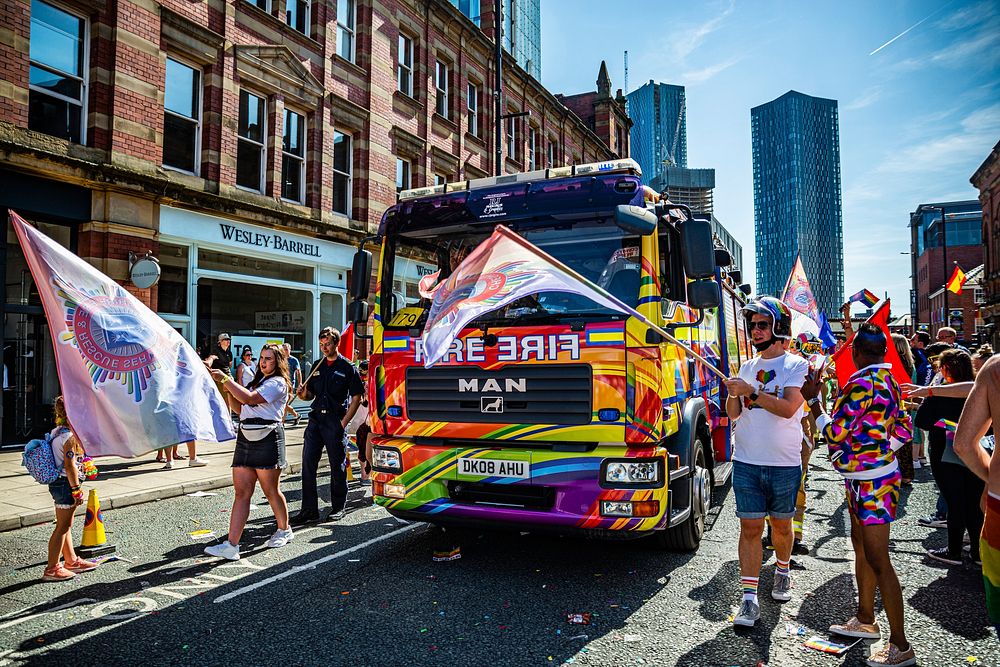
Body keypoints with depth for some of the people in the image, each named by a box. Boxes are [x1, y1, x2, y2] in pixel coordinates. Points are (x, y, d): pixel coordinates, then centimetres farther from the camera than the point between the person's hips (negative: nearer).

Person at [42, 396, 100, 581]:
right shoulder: (71, 436, -19)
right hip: (66, 483, -10)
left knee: (66, 525, 18)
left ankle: (71, 561, 30)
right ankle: (52, 569, 5)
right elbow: (69, 465, -22)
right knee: (63, 527, -1)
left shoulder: (56, 432, 10)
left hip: (57, 482, 10)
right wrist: (77, 490, -18)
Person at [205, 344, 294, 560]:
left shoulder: (277, 383, -6)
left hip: (267, 439, -7)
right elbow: (239, 408, 23)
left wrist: (226, 378, -16)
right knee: (241, 492, 0)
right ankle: (231, 545, -3)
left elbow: (248, 398, -19)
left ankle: (284, 530, 25)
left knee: (271, 490, 4)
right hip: (245, 438, 7)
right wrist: (229, 390, 7)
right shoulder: (256, 381, 22)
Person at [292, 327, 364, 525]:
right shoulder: (317, 366, 13)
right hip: (315, 419, 5)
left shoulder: (347, 367, -2)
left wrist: (344, 422, -10)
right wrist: (303, 394, -3)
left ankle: (338, 507, 19)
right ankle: (309, 509, 8)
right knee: (308, 464, 1)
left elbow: (356, 397, -4)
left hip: (336, 422, -5)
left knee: (338, 466, 5)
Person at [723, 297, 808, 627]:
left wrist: (751, 390, -20)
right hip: (746, 463, 3)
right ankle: (749, 598, 3)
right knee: (750, 528, 0)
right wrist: (734, 395, -10)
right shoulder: (747, 367, 10)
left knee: (781, 525, 14)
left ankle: (782, 573, 41)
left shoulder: (797, 365, -3)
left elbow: (788, 408, -18)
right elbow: (733, 414, 10)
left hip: (785, 464, -2)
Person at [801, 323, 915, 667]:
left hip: (870, 482, -10)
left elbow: (834, 434, -18)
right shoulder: (890, 382, 7)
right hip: (872, 476, 10)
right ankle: (865, 620, 37)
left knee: (878, 559, -3)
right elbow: (904, 430, 14)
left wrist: (812, 401, -11)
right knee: (861, 547, 21)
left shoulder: (861, 385, -22)